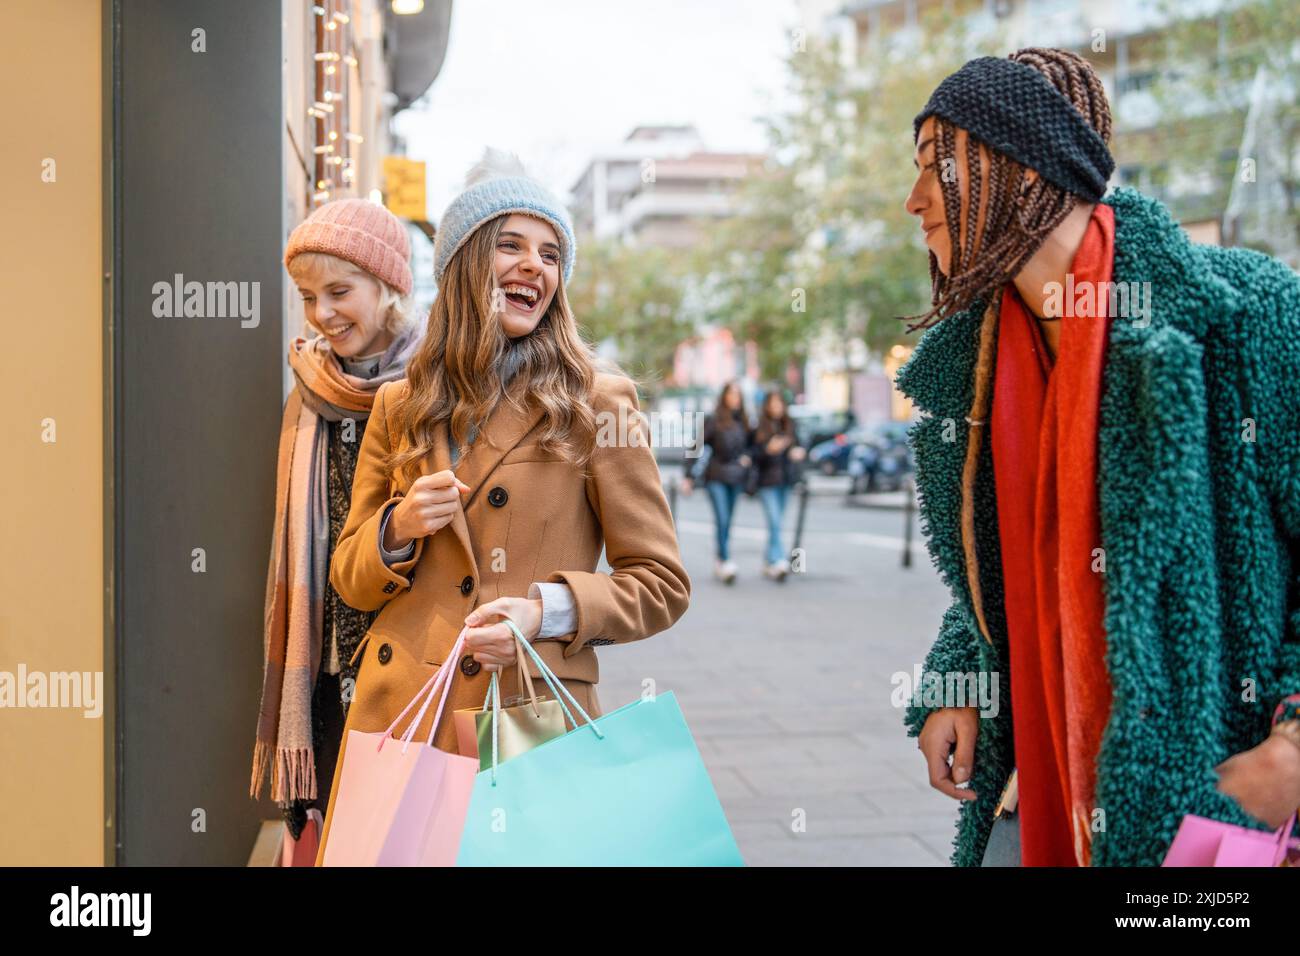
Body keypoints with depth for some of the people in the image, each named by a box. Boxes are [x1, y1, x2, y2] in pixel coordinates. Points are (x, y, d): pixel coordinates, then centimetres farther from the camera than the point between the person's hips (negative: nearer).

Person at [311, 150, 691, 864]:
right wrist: (398, 531, -7)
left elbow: (660, 583, 1)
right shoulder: (399, 407, 10)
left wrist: (548, 608, -15)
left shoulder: (597, 403, 0)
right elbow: (350, 579, 14)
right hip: (400, 718, 3)